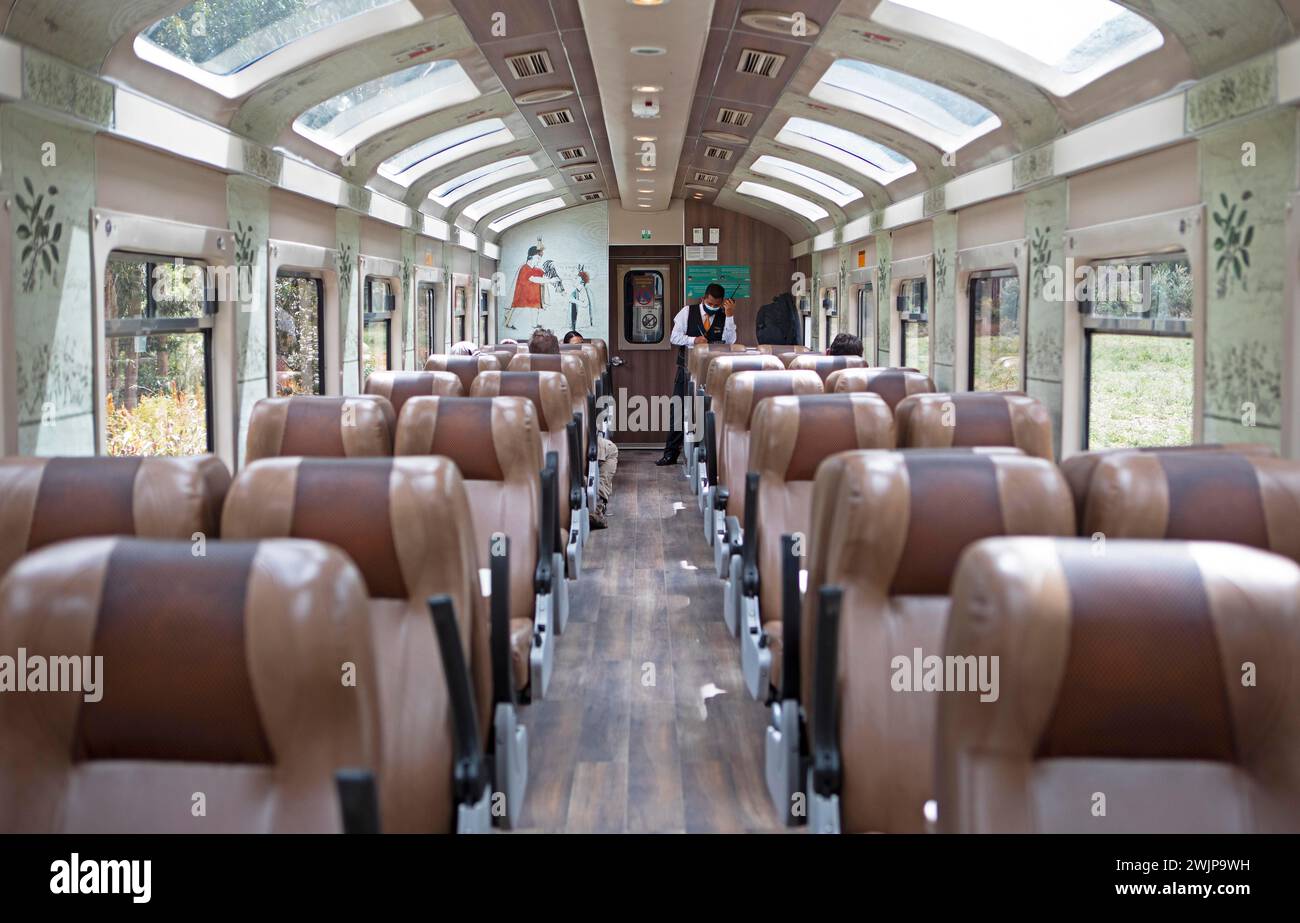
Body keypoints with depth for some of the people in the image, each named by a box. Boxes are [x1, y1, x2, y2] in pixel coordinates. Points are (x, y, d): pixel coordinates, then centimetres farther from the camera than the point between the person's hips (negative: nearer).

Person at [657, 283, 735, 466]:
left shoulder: (724, 317, 5)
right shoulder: (687, 312, 3)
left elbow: (730, 341, -10)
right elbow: (675, 336, -2)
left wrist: (730, 315, -16)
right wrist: (694, 340, -18)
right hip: (687, 367, 0)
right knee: (679, 409, -2)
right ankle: (671, 453, 2)